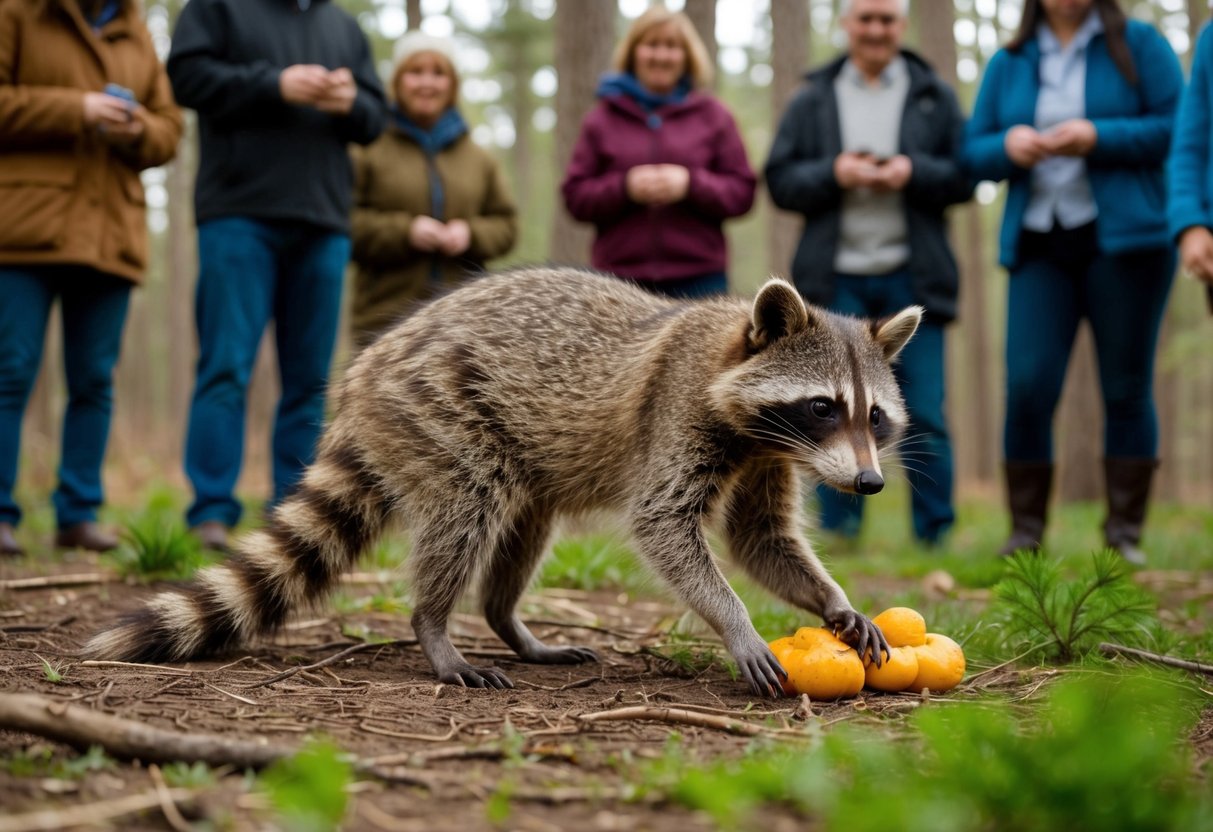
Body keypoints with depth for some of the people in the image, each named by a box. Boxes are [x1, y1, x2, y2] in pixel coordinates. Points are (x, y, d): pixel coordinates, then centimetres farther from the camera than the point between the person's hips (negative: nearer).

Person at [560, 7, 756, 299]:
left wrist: (691, 184, -11)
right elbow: (575, 195, 7)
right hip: (620, 278, 0)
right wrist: (625, 187, -11)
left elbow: (742, 190, 6)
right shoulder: (603, 118, 11)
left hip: (698, 278, 0)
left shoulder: (713, 115, 10)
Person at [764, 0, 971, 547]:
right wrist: (833, 174, -11)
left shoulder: (933, 97, 11)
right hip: (837, 280, 1)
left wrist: (914, 172, -11)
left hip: (912, 277, 0)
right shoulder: (812, 101, 12)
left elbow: (965, 174, 6)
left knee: (923, 415, -2)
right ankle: (838, 532, 8)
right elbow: (780, 180, 5)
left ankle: (935, 536, 5)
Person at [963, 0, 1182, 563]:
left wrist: (1098, 137, -15)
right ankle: (1025, 533, 1)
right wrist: (1008, 146, -10)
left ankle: (1124, 534, 8)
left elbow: (1178, 128, -3)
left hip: (1123, 241, -2)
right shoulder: (1008, 63, 13)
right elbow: (973, 150, 12)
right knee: (1027, 387, -9)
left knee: (1127, 390, 0)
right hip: (1038, 246, 2)